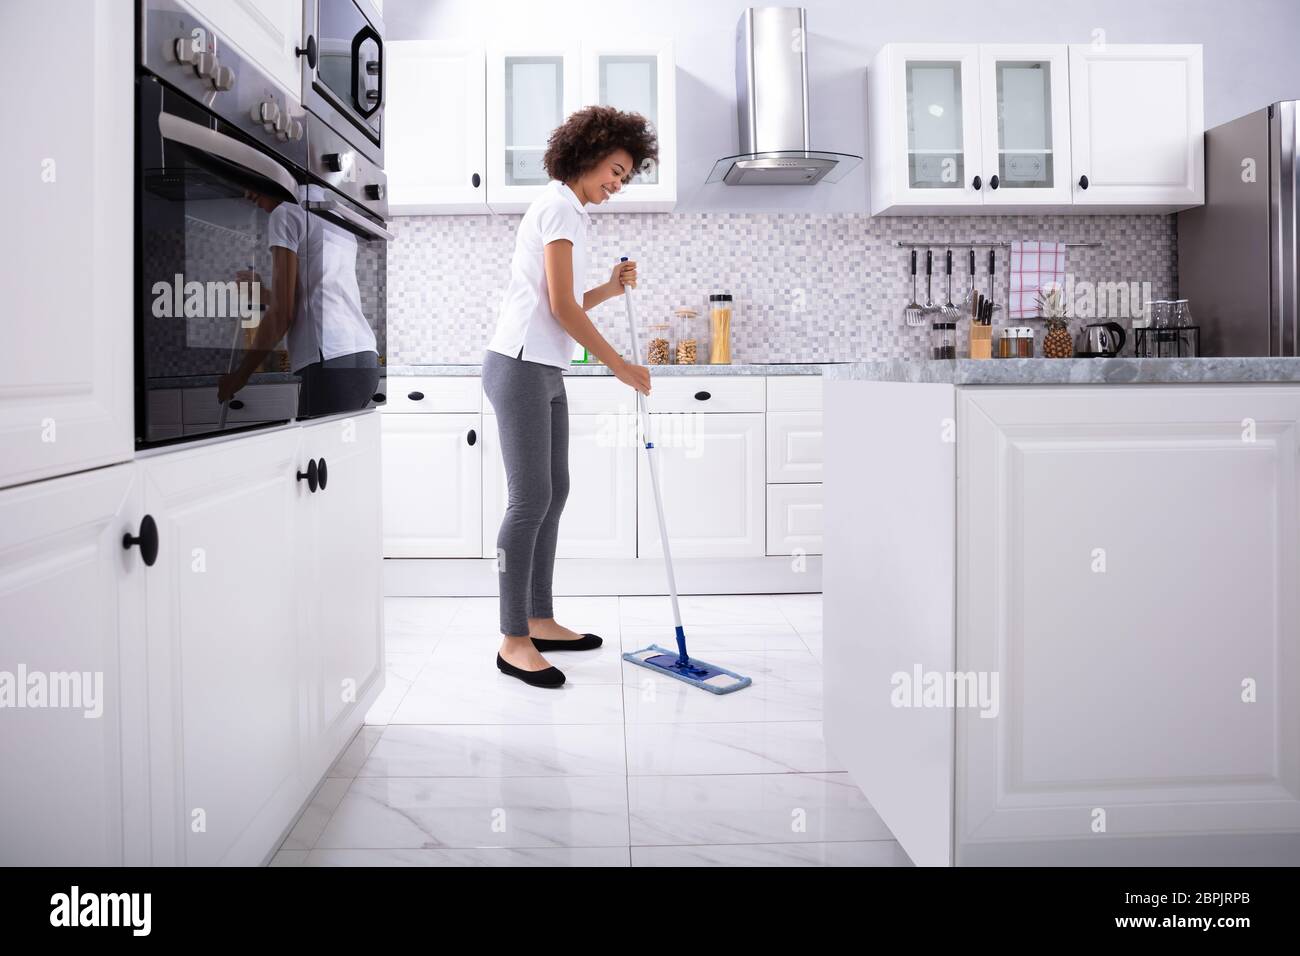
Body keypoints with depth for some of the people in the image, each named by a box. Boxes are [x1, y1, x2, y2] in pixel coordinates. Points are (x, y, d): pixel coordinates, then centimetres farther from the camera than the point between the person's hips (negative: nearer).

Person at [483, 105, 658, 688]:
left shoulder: (569, 213, 22)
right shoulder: (559, 208, -9)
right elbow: (561, 307, -16)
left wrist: (611, 288, 9)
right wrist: (620, 366, -11)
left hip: (545, 374, 10)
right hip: (520, 368, -10)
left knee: (553, 493, 11)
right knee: (530, 499, -11)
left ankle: (539, 621, 18)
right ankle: (513, 640, -6)